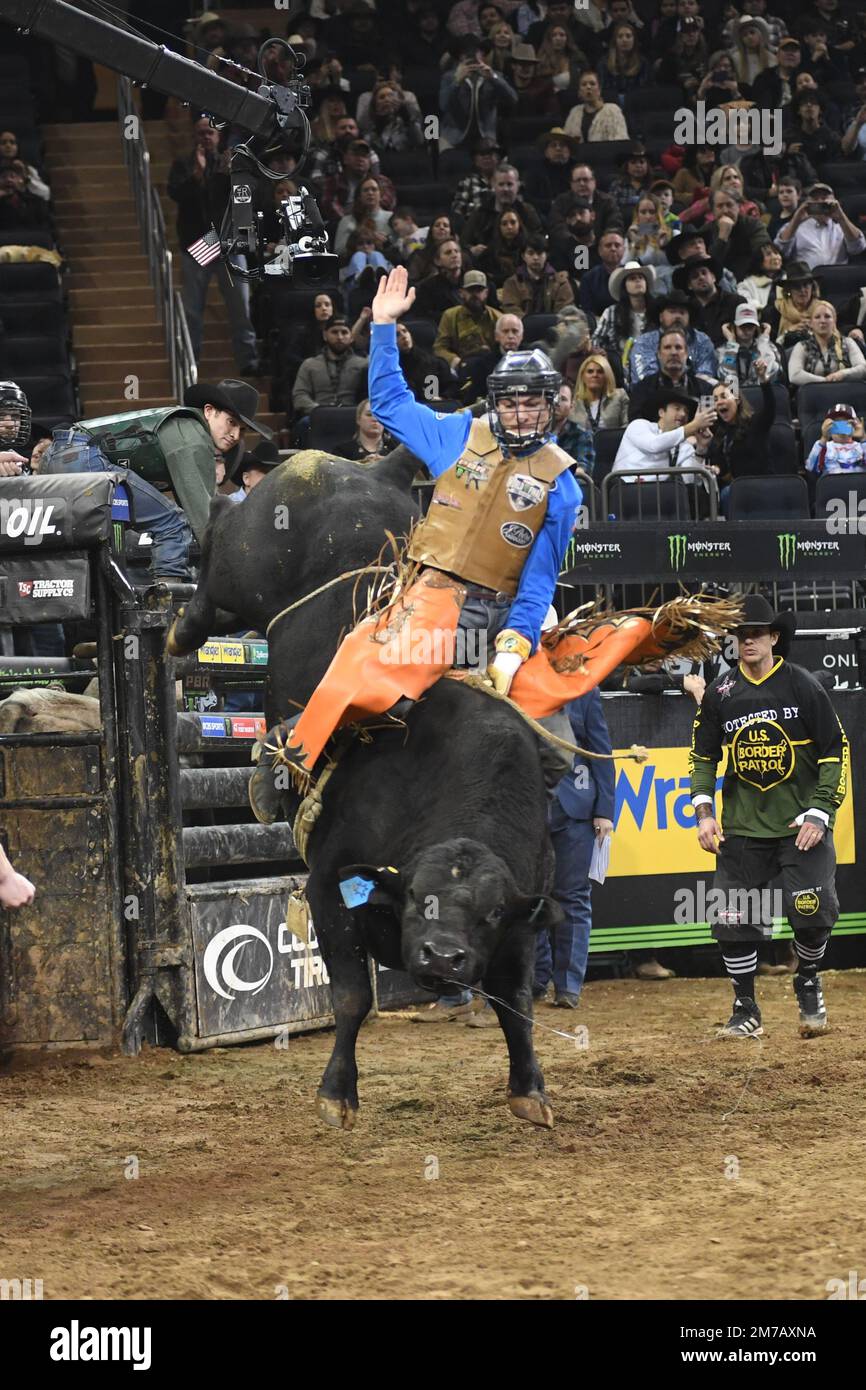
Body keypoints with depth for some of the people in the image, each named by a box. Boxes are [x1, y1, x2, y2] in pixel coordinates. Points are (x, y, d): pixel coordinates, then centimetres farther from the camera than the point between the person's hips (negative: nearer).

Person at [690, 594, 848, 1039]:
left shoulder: (803, 687, -4)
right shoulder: (720, 693, 4)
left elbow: (835, 753, -2)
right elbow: (703, 756, 13)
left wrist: (819, 814, -10)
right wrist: (704, 812, 1)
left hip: (801, 825, -2)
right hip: (742, 827, 3)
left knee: (813, 912, -13)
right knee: (732, 919, -2)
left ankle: (808, 985, 16)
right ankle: (745, 1010, 14)